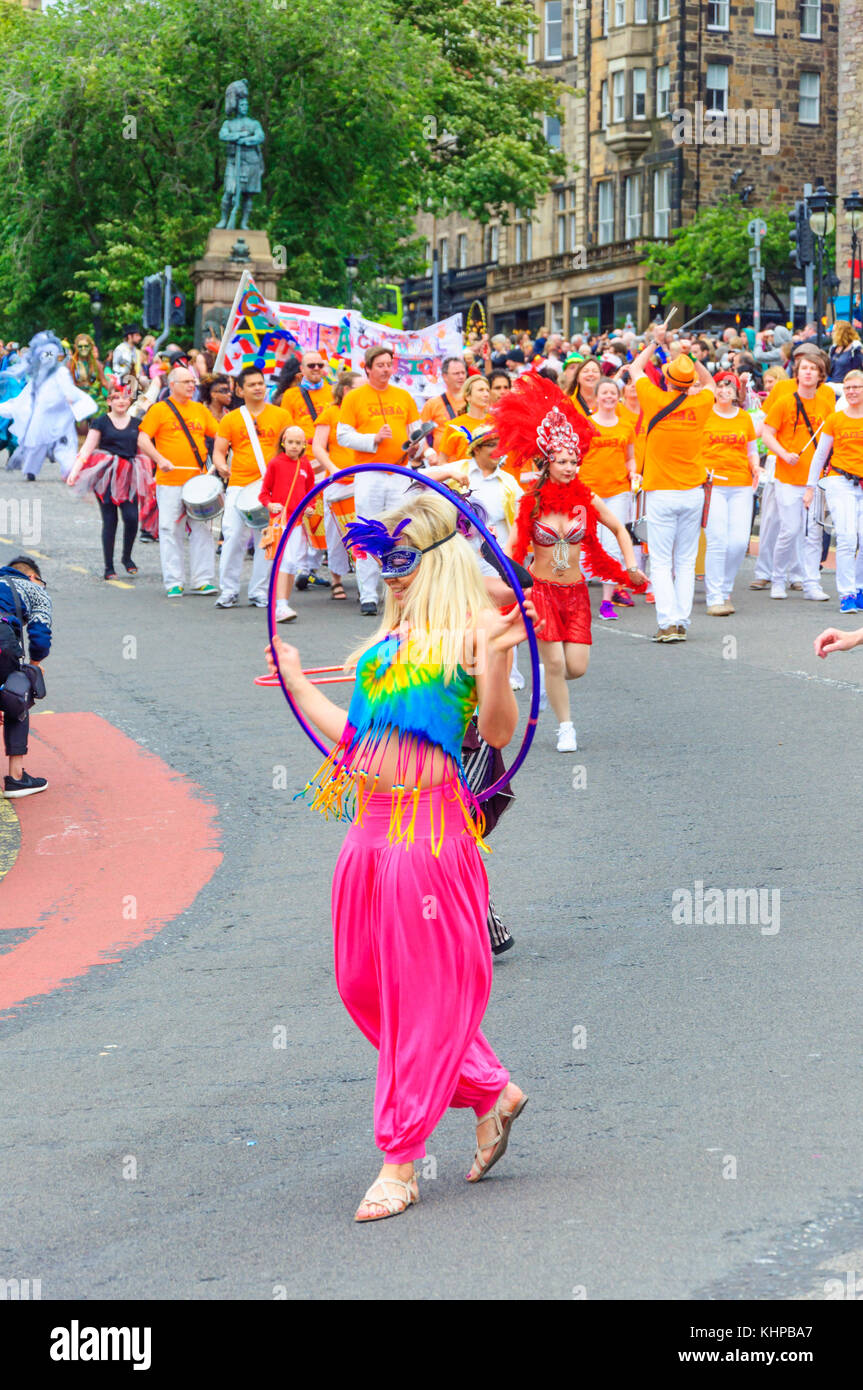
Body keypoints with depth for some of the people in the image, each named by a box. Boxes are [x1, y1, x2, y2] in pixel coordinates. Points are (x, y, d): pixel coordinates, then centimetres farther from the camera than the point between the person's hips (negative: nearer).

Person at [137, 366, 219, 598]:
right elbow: (143, 440, -4)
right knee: (171, 531, -1)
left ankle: (202, 580, 7)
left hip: (198, 480, 4)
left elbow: (219, 436, 16)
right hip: (170, 481, -4)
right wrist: (160, 459, -18)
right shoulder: (159, 409, 1)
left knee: (202, 530, 2)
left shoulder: (200, 410, 13)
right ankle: (174, 583, 4)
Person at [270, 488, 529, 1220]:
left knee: (424, 992, 0)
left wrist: (497, 660, -24)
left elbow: (499, 732, -10)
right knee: (365, 984, 11)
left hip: (431, 824, -8)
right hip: (371, 825, 8)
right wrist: (296, 680, 28)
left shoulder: (471, 631, -2)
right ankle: (492, 1091, 25)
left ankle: (400, 1160, 7)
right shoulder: (386, 643, 18)